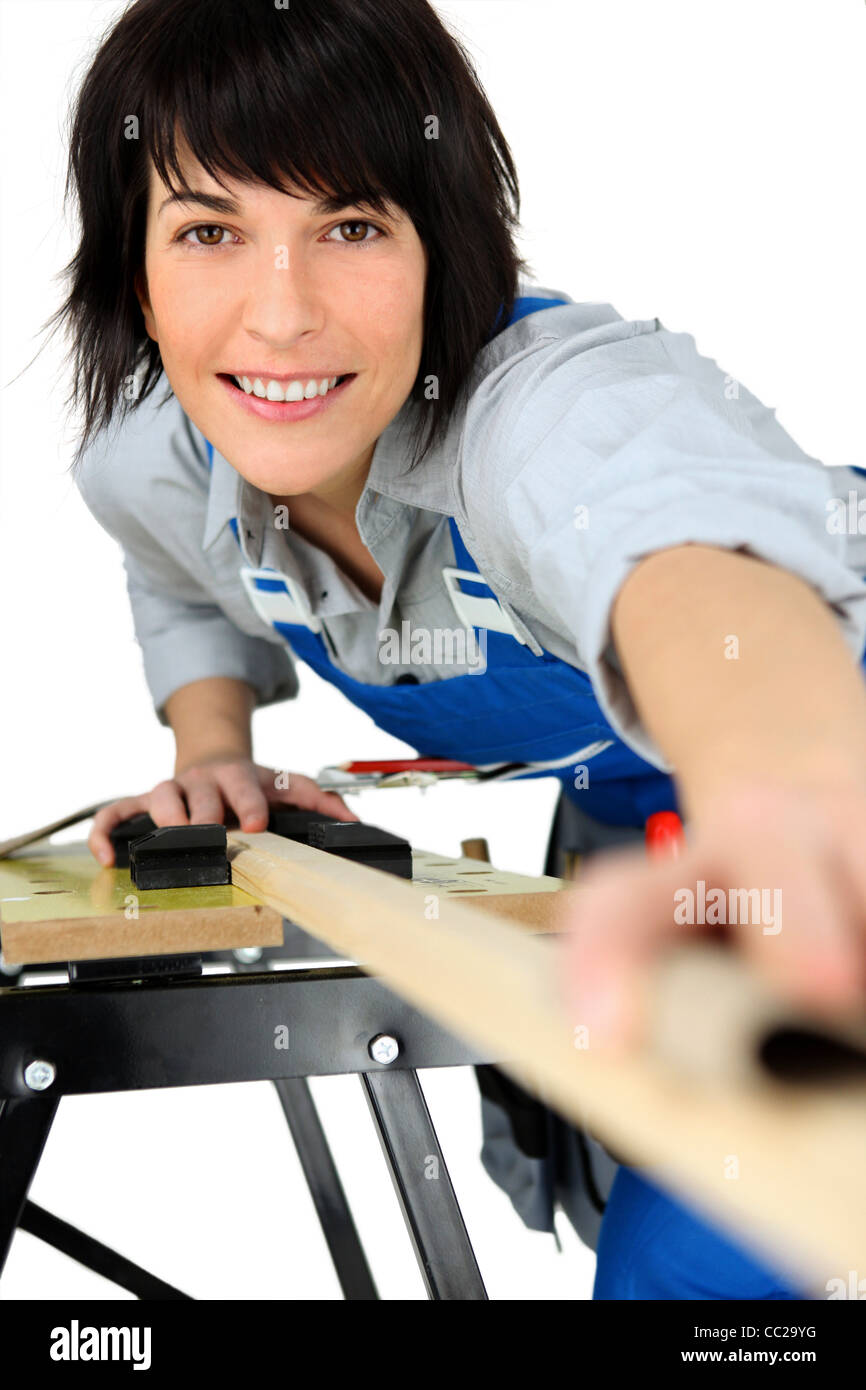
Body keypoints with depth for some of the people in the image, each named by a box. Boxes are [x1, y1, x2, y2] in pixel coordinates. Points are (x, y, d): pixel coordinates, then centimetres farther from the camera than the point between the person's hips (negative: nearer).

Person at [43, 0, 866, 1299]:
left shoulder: (568, 399, -40)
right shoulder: (144, 467, -17)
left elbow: (691, 566, -65)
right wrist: (211, 751, -10)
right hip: (621, 832, 6)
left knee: (685, 1262, -11)